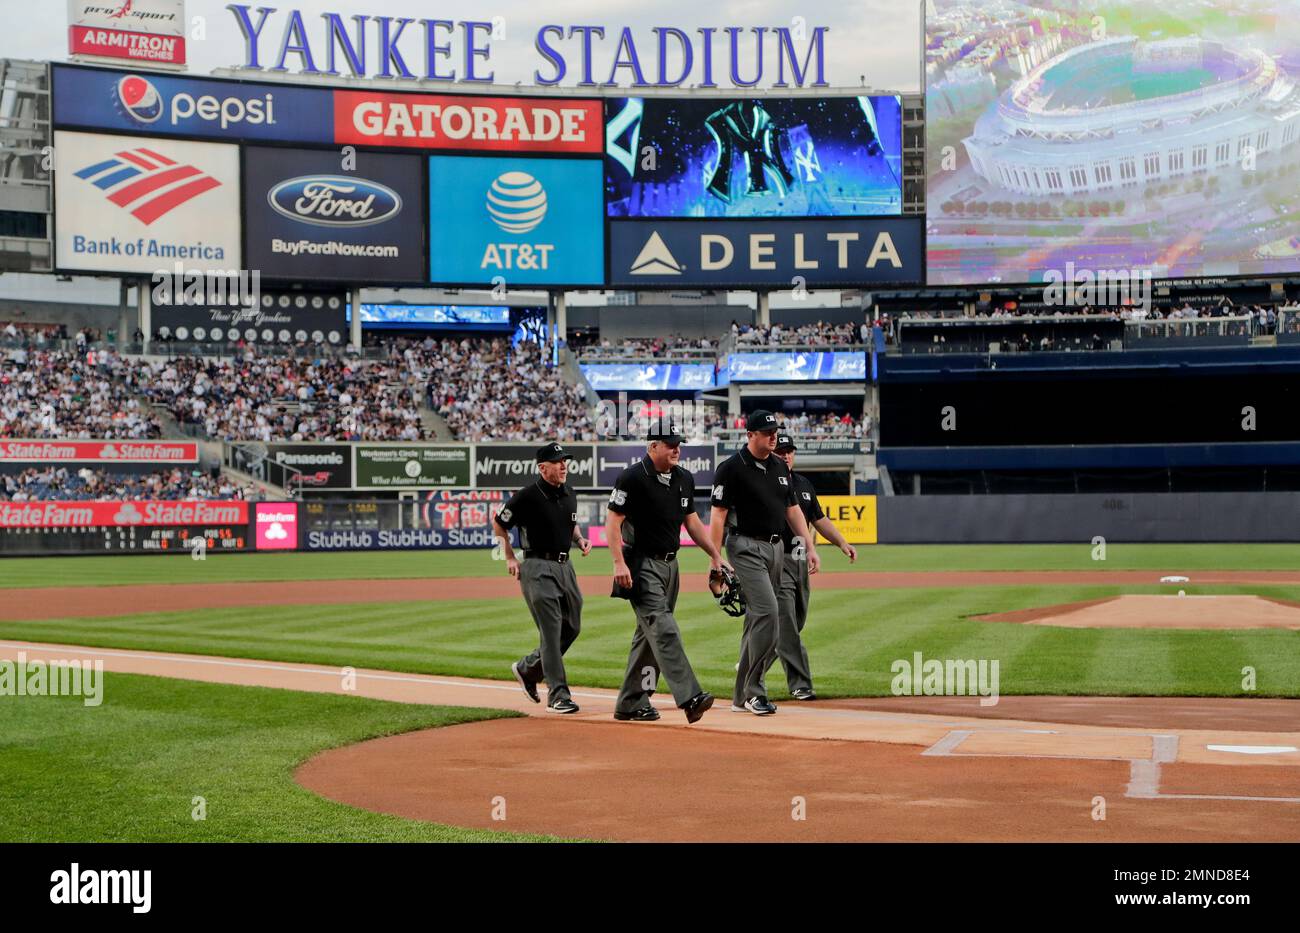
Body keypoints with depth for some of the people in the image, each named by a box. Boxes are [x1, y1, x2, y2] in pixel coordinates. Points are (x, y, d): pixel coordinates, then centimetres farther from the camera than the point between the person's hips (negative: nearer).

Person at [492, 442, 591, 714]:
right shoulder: (528, 496, -12)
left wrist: (580, 539, 4)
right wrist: (510, 558, -4)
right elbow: (498, 523, -1)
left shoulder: (569, 495, 9)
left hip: (565, 566, 8)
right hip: (538, 568, -8)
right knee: (552, 631, -9)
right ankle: (558, 694, -5)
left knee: (572, 627, 12)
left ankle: (527, 668, 30)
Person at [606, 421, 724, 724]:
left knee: (650, 633, 10)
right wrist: (619, 563, -21)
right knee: (664, 628, -17)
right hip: (642, 565, -8)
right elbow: (613, 522, -12)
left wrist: (715, 555, 12)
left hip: (669, 564, 8)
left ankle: (630, 704, 18)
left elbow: (693, 522, 19)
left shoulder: (684, 479, 10)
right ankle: (689, 698, -27)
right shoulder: (632, 478, -12)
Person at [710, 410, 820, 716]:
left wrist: (810, 545, 10)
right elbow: (718, 516, -11)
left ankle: (741, 696, 16)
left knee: (758, 618, 9)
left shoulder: (780, 467, 13)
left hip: (775, 547, 8)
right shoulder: (732, 468, -9)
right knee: (767, 612, -19)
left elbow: (792, 509, 19)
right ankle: (753, 693, -13)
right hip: (747, 548, -8)